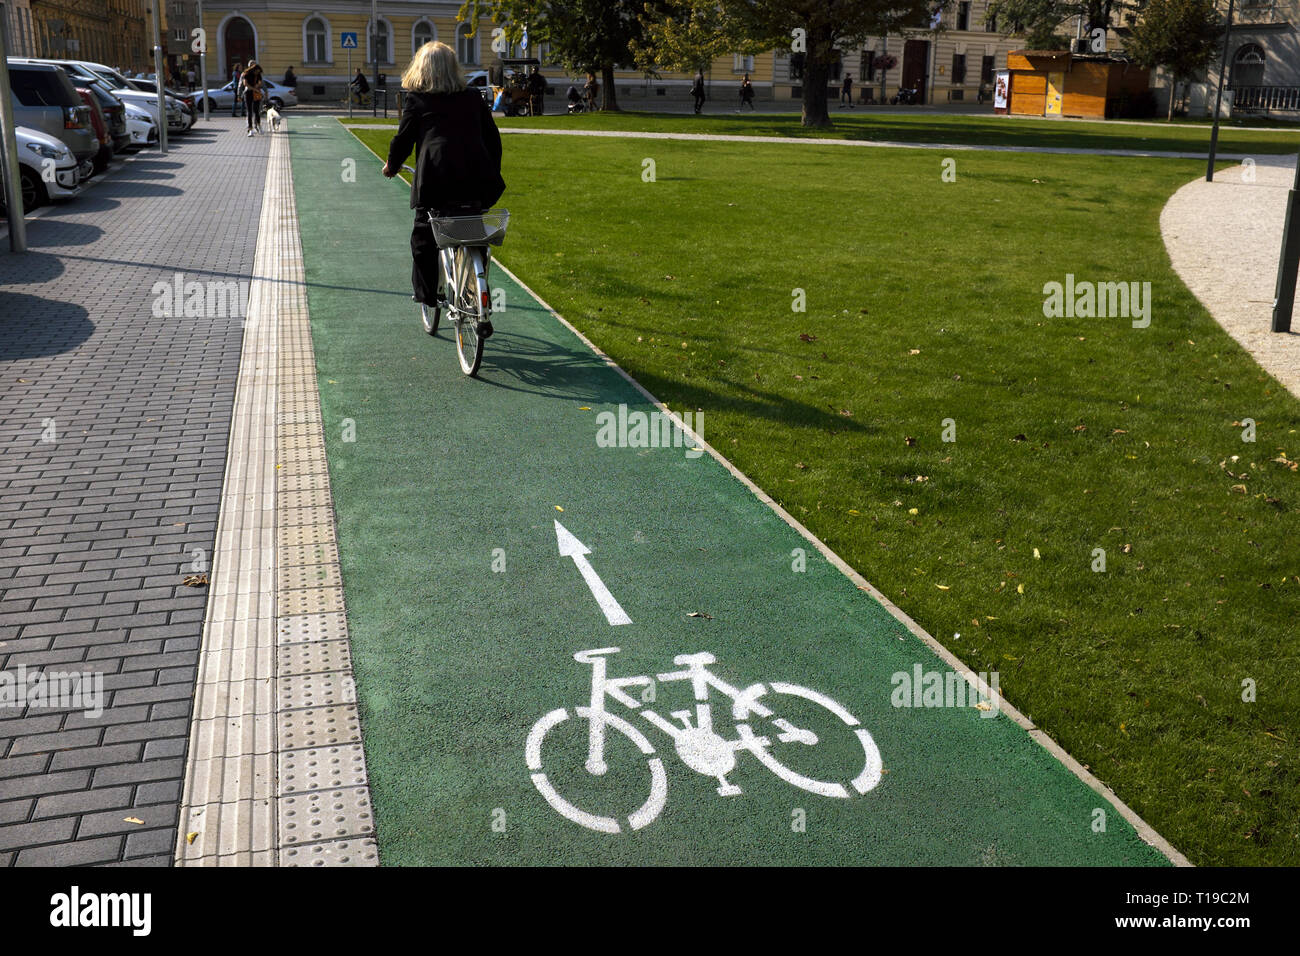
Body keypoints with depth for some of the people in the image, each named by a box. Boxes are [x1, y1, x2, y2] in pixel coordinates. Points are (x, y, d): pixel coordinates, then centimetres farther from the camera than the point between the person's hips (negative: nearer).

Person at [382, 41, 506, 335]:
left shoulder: (416, 99, 7)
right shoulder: (473, 98, 16)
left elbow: (403, 139, 8)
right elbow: (493, 138, 17)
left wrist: (391, 165, 27)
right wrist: (492, 175, 28)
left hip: (436, 179, -3)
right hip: (478, 181, 3)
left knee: (423, 235, 17)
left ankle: (426, 293, 20)